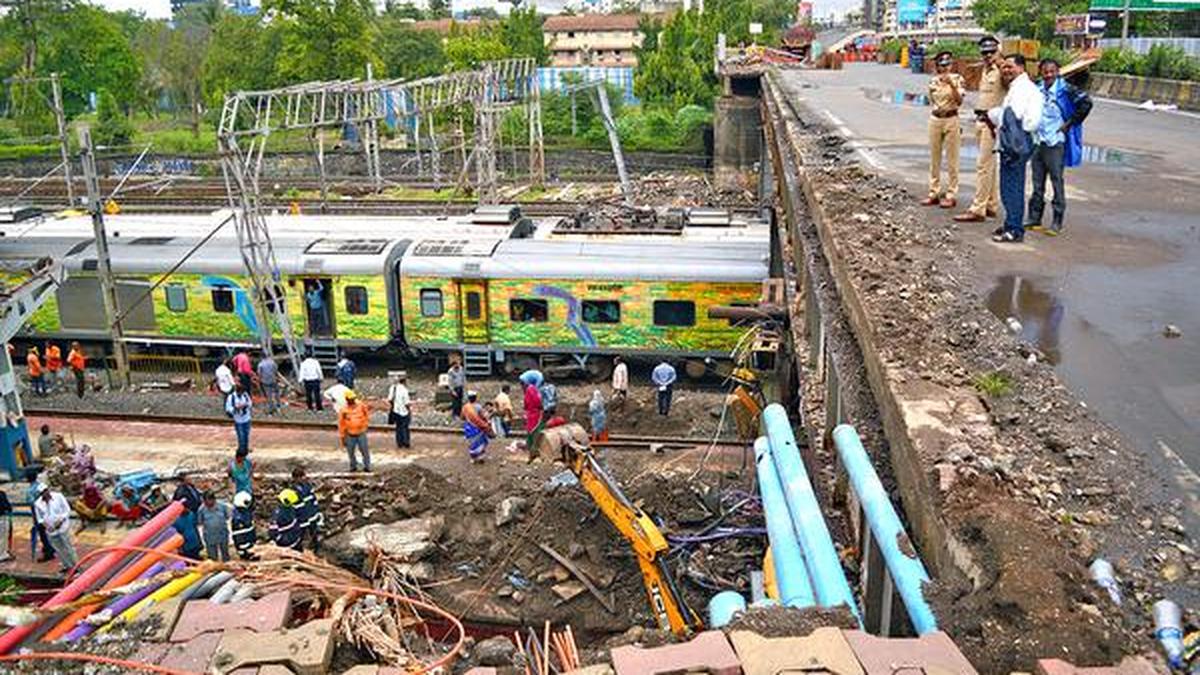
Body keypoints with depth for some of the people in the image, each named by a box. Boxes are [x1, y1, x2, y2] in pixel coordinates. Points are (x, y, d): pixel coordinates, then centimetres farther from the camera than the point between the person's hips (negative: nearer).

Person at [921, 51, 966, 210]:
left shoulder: (957, 79, -3)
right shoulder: (933, 81, 8)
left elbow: (959, 101, -13)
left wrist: (952, 85, -22)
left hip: (951, 120, -4)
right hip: (935, 120, 4)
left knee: (952, 160, -1)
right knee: (934, 159, 8)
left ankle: (951, 195, 3)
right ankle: (934, 192, 15)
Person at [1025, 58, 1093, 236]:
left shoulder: (1065, 90, -10)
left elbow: (1086, 102, -17)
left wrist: (1070, 123, -12)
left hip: (1056, 143, -6)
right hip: (1037, 141, 6)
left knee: (1057, 182, -2)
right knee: (1037, 183, 11)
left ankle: (1057, 223, 3)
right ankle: (1034, 218, 19)